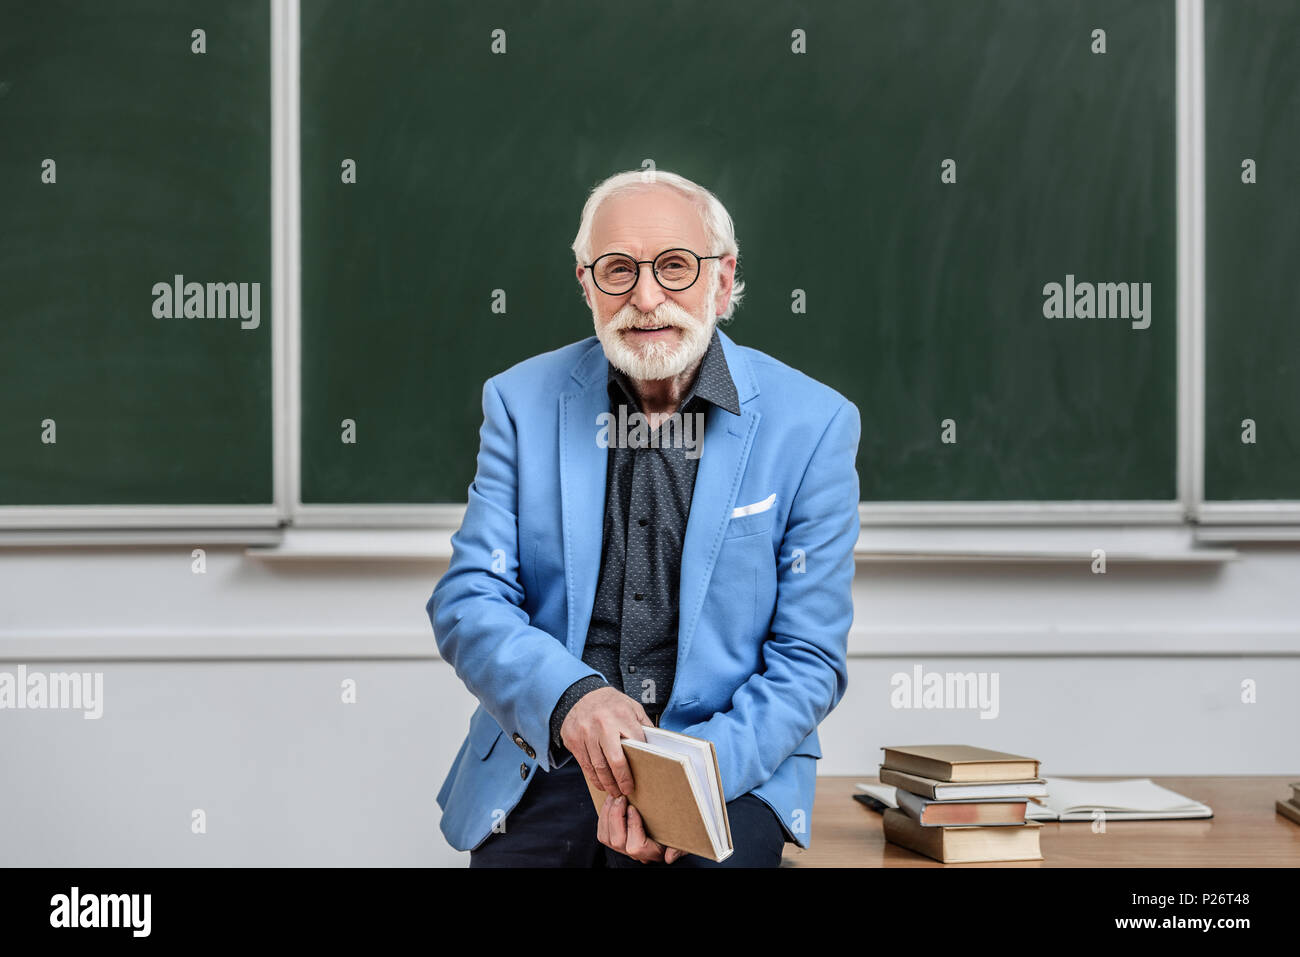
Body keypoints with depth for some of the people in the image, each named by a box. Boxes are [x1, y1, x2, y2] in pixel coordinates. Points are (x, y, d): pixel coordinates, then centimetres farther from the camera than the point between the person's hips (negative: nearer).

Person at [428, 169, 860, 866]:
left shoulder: (813, 425, -2)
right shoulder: (522, 402, 4)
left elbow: (809, 660, -2)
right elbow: (466, 602, -1)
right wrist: (569, 696, -22)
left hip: (733, 764, -1)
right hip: (543, 765, 2)